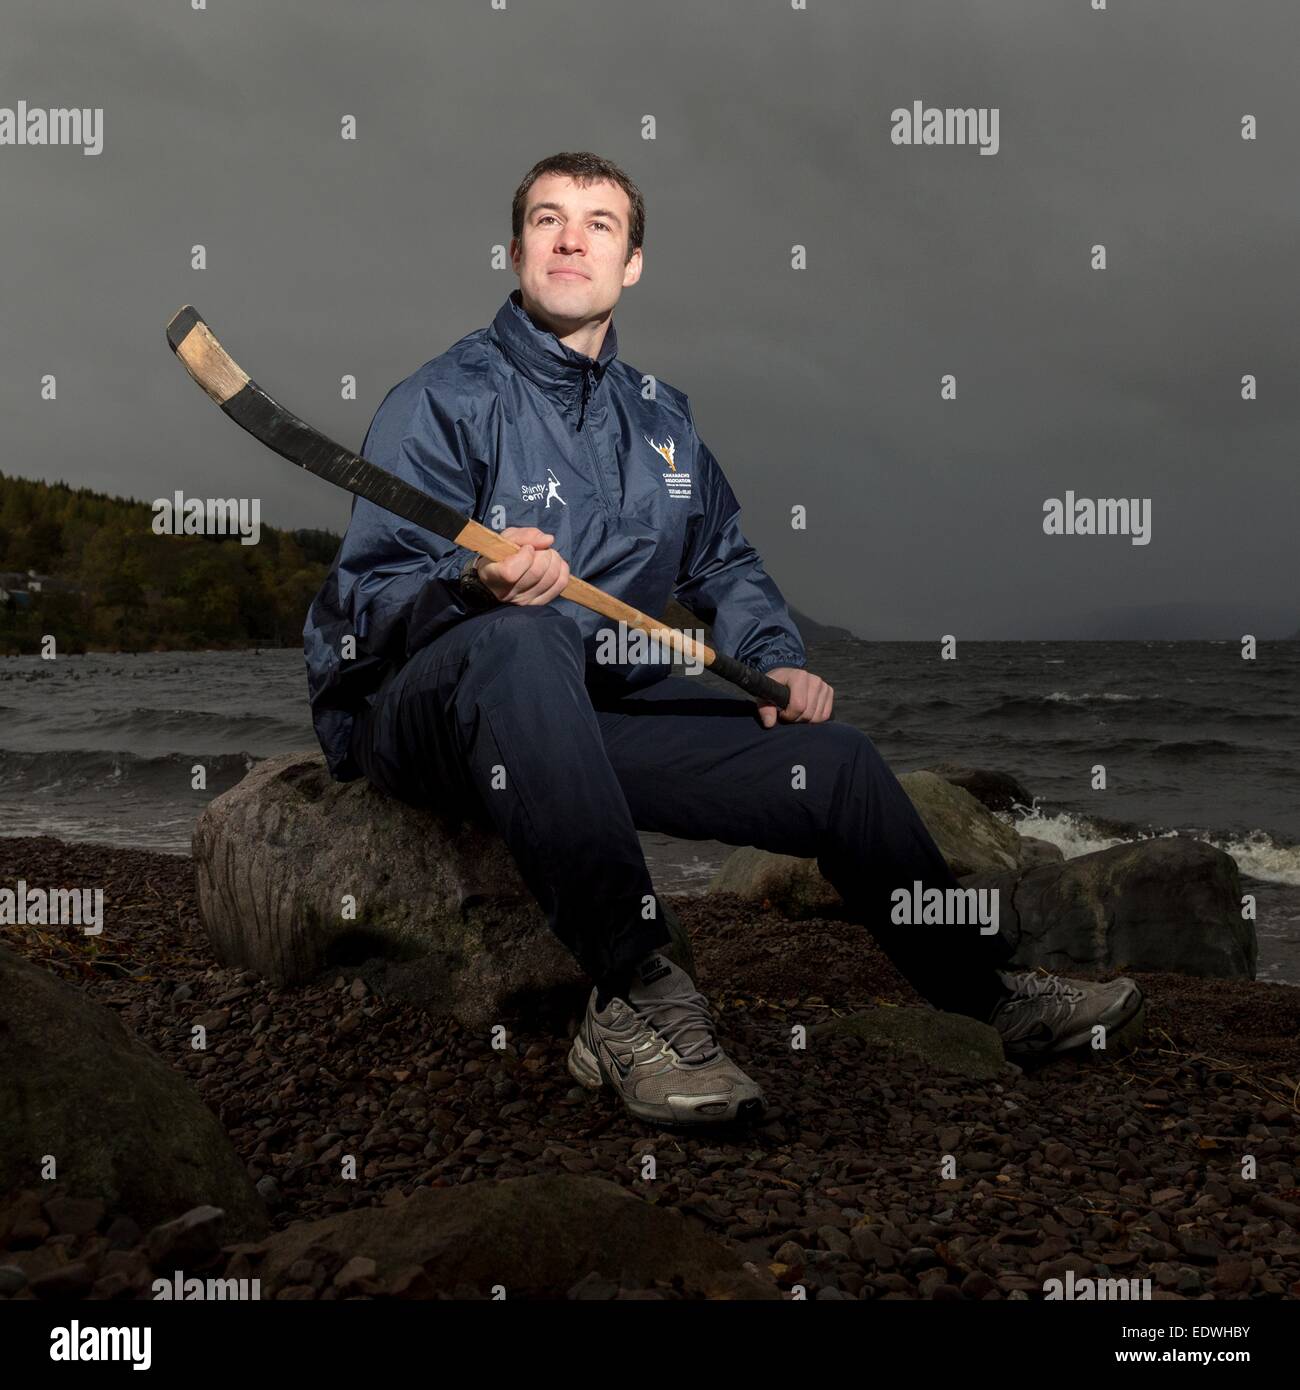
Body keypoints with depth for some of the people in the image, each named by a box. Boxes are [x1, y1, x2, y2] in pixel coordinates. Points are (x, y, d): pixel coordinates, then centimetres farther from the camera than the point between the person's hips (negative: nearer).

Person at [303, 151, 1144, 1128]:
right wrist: (475, 584, -36)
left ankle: (989, 987, 16)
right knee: (522, 643, -41)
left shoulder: (661, 416, 15)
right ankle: (636, 995, -38)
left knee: (836, 759, -7)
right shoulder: (447, 399, -6)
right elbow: (363, 597, -14)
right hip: (419, 709, -5)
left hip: (599, 713, 5)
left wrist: (779, 659, 4)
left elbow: (725, 562, 24)